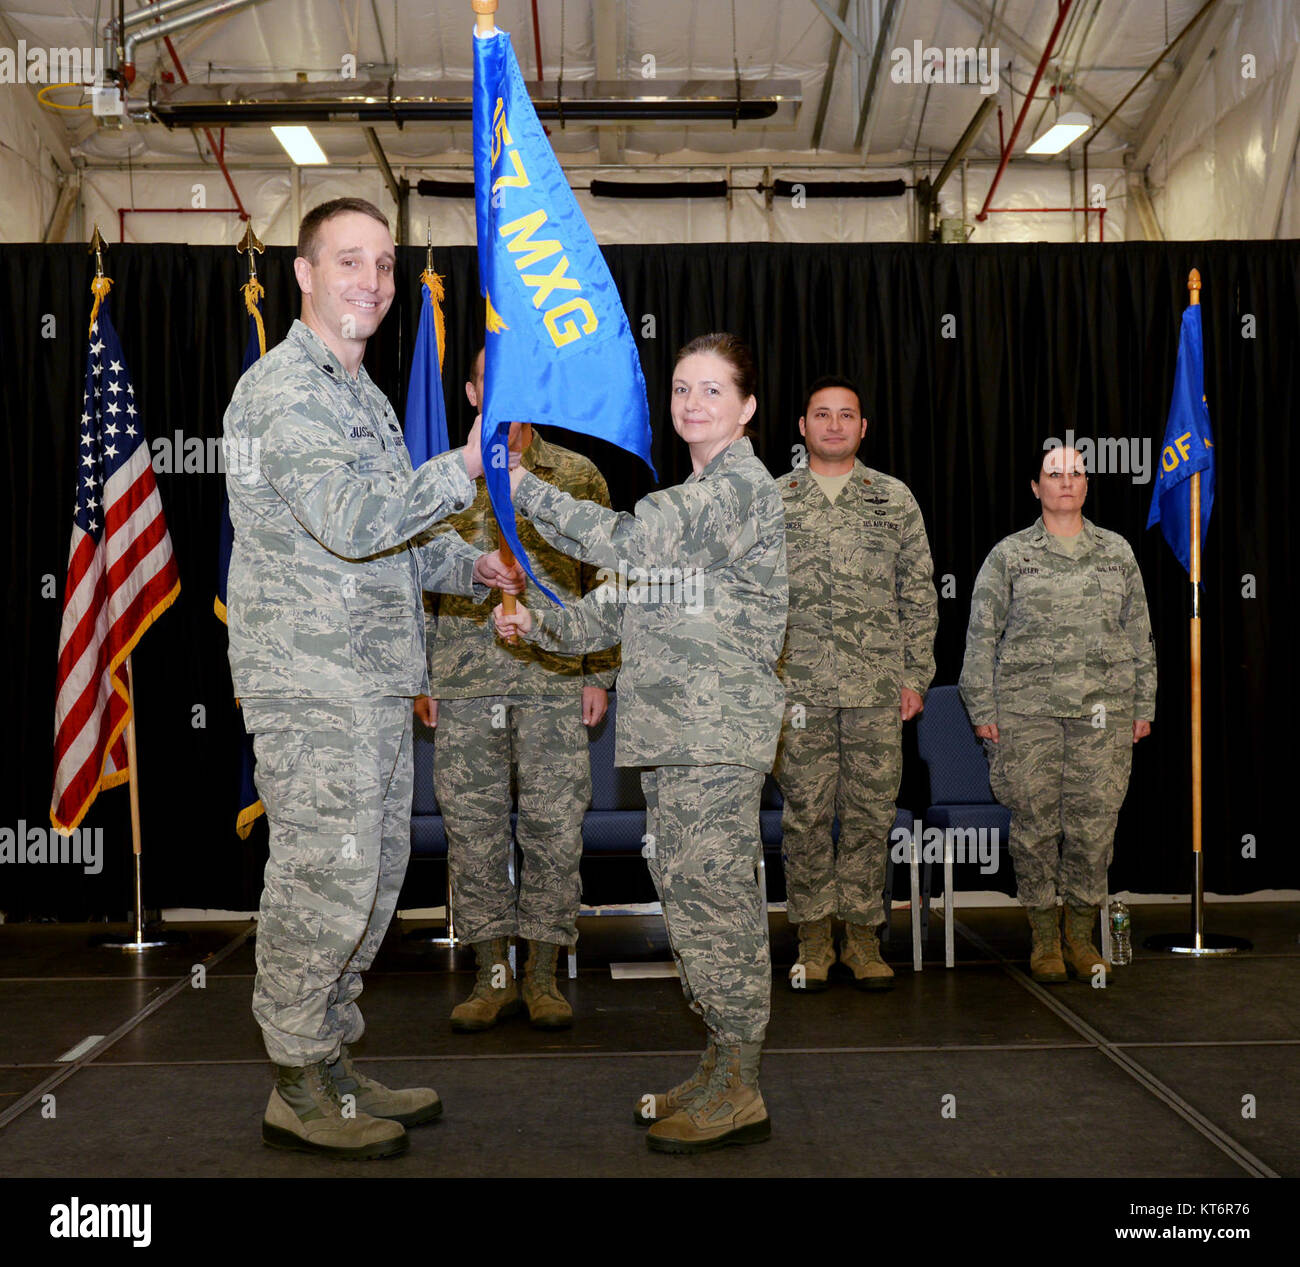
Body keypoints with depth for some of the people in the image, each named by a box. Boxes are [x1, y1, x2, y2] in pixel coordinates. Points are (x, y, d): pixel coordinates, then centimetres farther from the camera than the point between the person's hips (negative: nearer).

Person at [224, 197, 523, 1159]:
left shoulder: (360, 393, 23)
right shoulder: (285, 388, -9)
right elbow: (349, 520, -23)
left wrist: (470, 567, 14)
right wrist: (465, 467, -23)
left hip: (372, 679, 10)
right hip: (311, 681, -10)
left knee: (374, 876, 13)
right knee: (327, 880, -6)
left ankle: (334, 1064, 25)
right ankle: (300, 1093, 8)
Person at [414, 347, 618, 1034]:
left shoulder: (578, 476, 6)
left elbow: (603, 582, 6)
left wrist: (599, 673, 1)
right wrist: (418, 676, 6)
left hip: (555, 677, -1)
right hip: (462, 680, 1)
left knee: (555, 828, 1)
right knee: (472, 828, 4)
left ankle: (543, 975, 14)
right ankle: (491, 974, 17)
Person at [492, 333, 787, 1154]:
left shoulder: (743, 485, -8)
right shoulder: (691, 497, 24)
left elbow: (623, 542, -20)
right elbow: (631, 605, 22)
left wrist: (522, 486, -11)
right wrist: (541, 624, 10)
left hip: (719, 731, -10)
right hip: (673, 731, 10)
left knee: (711, 892, -7)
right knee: (689, 892, 12)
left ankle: (740, 1092, 4)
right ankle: (721, 1072, 23)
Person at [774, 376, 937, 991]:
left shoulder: (895, 499, 9)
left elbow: (919, 593, 9)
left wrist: (916, 674, 3)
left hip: (878, 686, 1)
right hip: (798, 685, 0)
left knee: (870, 812, 4)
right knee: (805, 812, 2)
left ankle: (862, 935, 16)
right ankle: (813, 939, 14)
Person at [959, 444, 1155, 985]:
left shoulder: (1117, 552, 13)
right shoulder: (1009, 555, 6)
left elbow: (1139, 633, 15)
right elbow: (982, 635, 4)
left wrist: (1143, 706, 11)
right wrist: (982, 708, -1)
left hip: (1103, 707, 2)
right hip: (1028, 707, -2)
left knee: (1094, 820, 0)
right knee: (1034, 820, -1)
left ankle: (1081, 939, 15)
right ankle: (1044, 940, 13)